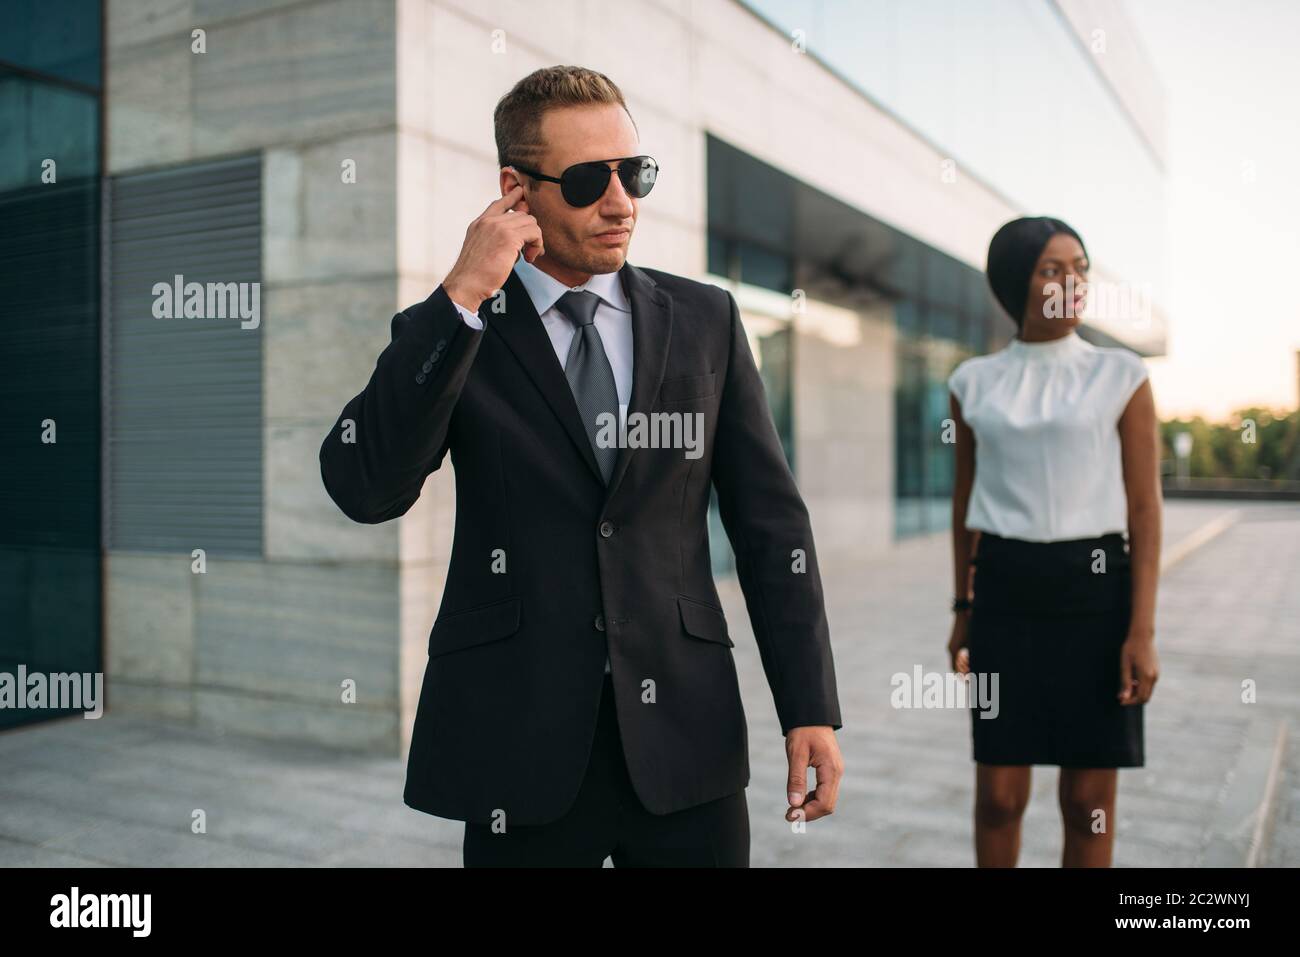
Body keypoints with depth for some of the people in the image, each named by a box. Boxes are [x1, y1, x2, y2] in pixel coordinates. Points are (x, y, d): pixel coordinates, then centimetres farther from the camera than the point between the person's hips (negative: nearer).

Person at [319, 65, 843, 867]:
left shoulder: (705, 320, 5)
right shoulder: (448, 334, 0)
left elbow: (771, 520, 4)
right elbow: (365, 489, -15)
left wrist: (811, 708, 0)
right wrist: (463, 298, -18)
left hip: (686, 743, 2)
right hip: (522, 746, -1)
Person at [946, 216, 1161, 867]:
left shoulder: (1120, 376, -1)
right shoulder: (975, 382, 5)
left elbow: (1144, 508, -3)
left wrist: (1142, 631, -9)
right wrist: (963, 610, 10)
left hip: (1095, 591, -1)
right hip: (1005, 594, 2)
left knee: (1089, 799, 5)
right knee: (999, 795, 5)